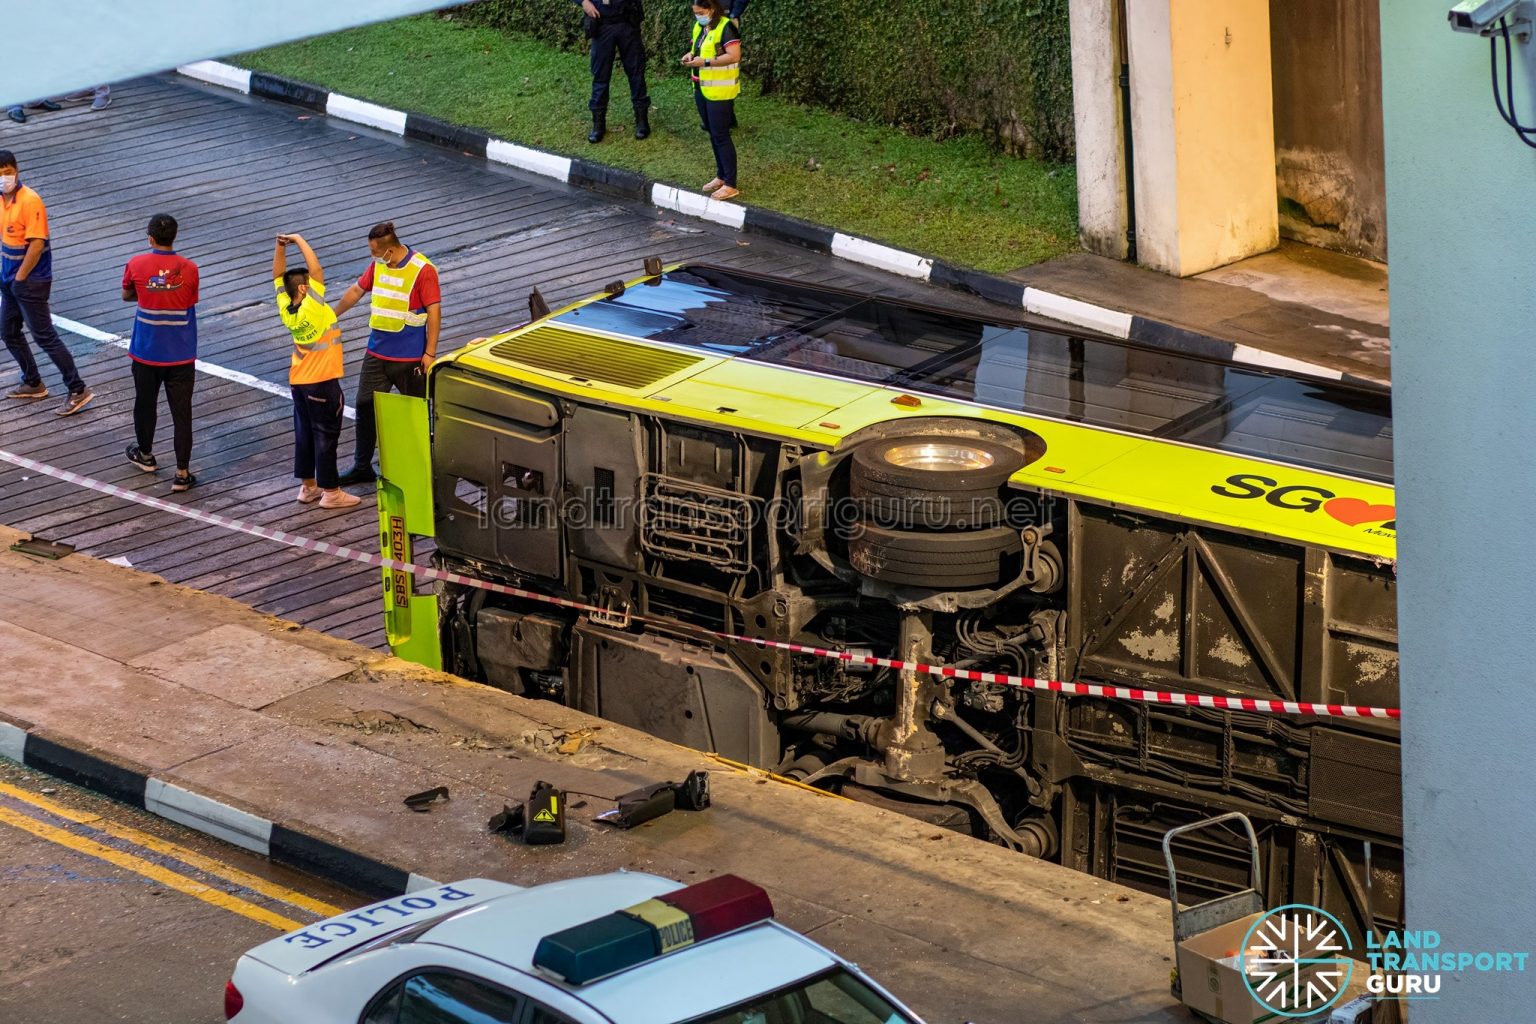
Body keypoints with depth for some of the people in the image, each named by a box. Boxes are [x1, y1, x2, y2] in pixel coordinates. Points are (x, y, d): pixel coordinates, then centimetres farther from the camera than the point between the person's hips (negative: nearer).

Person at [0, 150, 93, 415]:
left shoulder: (30, 201, -21)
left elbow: (37, 244, -22)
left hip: (31, 282, -9)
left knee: (44, 336, -6)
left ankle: (78, 390, 0)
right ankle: (33, 384, 33)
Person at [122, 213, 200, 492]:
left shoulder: (136, 265, -10)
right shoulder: (188, 269, -12)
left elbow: (126, 296, 6)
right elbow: (191, 301, 2)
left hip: (145, 352, 1)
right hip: (181, 354, -1)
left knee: (145, 404, 22)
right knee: (181, 412, 2)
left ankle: (145, 454, 41)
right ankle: (182, 473, 0)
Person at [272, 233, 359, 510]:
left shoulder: (286, 309, -5)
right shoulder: (311, 309, -22)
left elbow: (279, 276, 4)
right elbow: (317, 269, -27)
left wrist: (281, 247, -6)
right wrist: (299, 240, -22)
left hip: (299, 380, 7)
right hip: (322, 382, -7)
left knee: (304, 432, 14)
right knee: (325, 436, 0)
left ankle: (308, 486, 22)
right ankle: (330, 492, 5)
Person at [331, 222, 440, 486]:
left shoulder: (422, 270, -17)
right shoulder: (378, 265, 3)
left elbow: (434, 311, -16)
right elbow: (356, 290, 17)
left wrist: (430, 353, -18)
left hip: (409, 357, -6)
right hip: (376, 352, 6)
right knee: (365, 406, 7)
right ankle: (362, 467, 17)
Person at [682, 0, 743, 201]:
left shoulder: (726, 27, -17)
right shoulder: (699, 27, 10)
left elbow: (734, 56, -24)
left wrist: (705, 62, -24)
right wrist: (691, 55, 2)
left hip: (720, 91, -9)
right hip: (701, 89, 9)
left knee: (721, 136, -6)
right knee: (712, 134, 15)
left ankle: (731, 185, -2)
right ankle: (721, 176, 26)